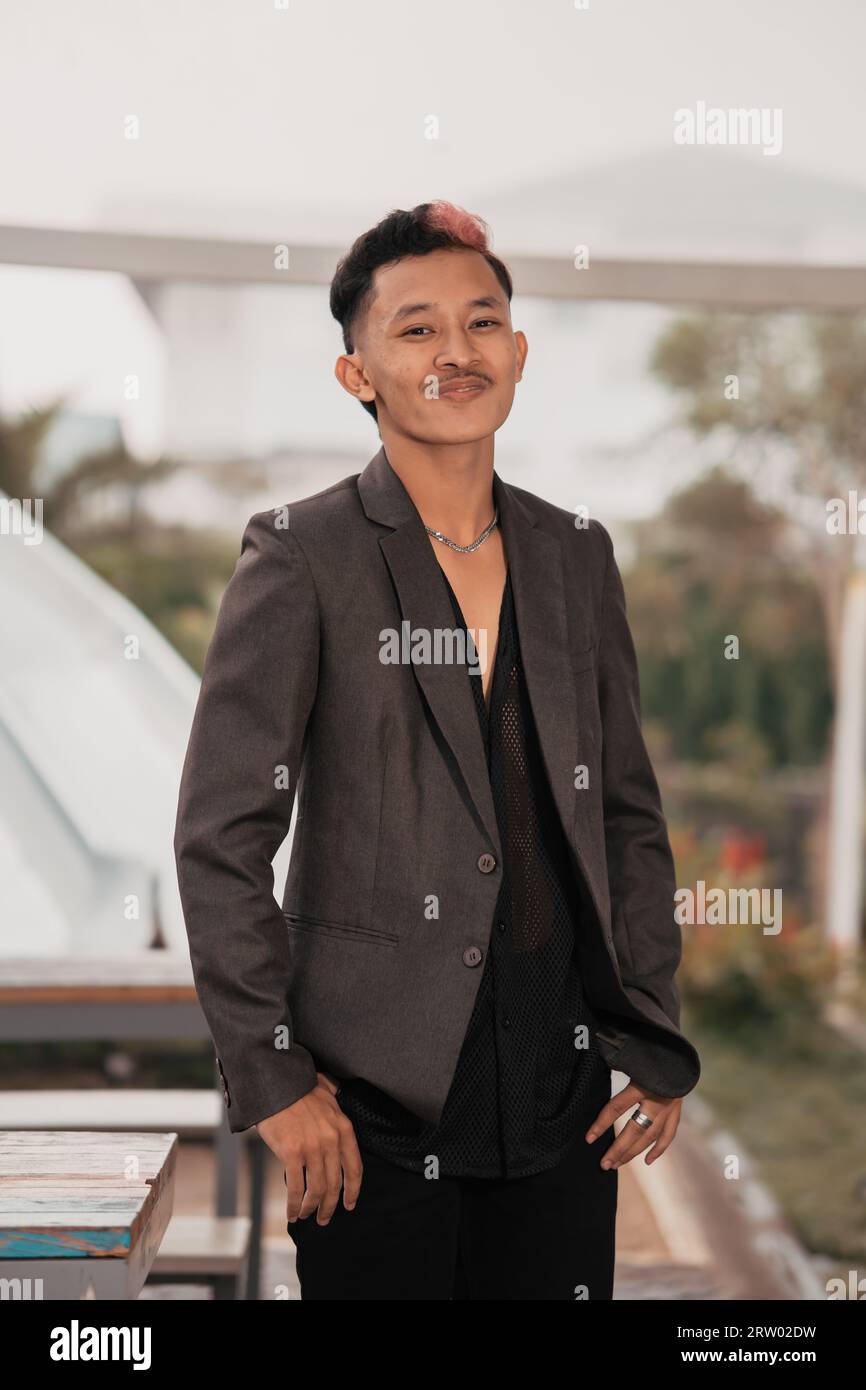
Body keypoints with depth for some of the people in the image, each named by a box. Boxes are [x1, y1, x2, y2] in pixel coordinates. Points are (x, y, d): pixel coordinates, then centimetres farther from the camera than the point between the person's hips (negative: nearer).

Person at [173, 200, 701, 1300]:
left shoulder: (575, 555, 8)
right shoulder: (302, 556, -6)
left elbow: (628, 814, 13)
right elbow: (220, 838, -8)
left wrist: (657, 1044, 8)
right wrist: (273, 1080, -10)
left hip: (562, 1072, 4)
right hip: (376, 1091, -4)